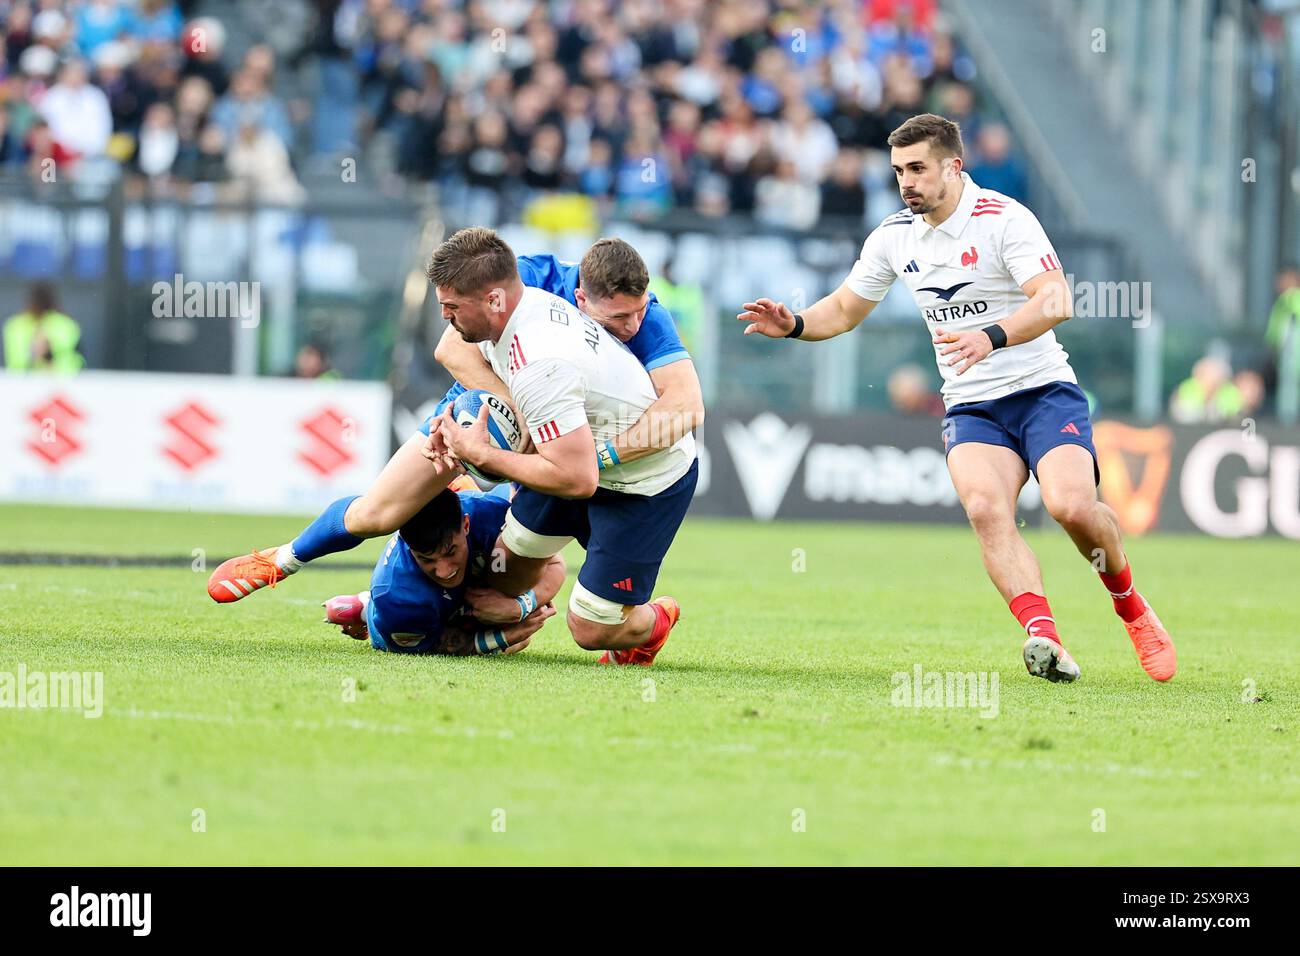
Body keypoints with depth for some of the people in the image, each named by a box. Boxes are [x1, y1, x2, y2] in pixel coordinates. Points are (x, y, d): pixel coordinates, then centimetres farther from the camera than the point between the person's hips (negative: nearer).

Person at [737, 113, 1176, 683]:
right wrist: (793, 325, -1)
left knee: (1072, 507, -26)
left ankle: (1132, 609, 5)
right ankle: (1044, 639, -40)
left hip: (1043, 390, -4)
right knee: (985, 510, -27)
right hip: (970, 408, 4)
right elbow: (844, 310, 20)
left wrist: (992, 336, -39)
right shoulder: (894, 237, 8)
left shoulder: (1003, 219, -11)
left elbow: (1056, 301, -23)